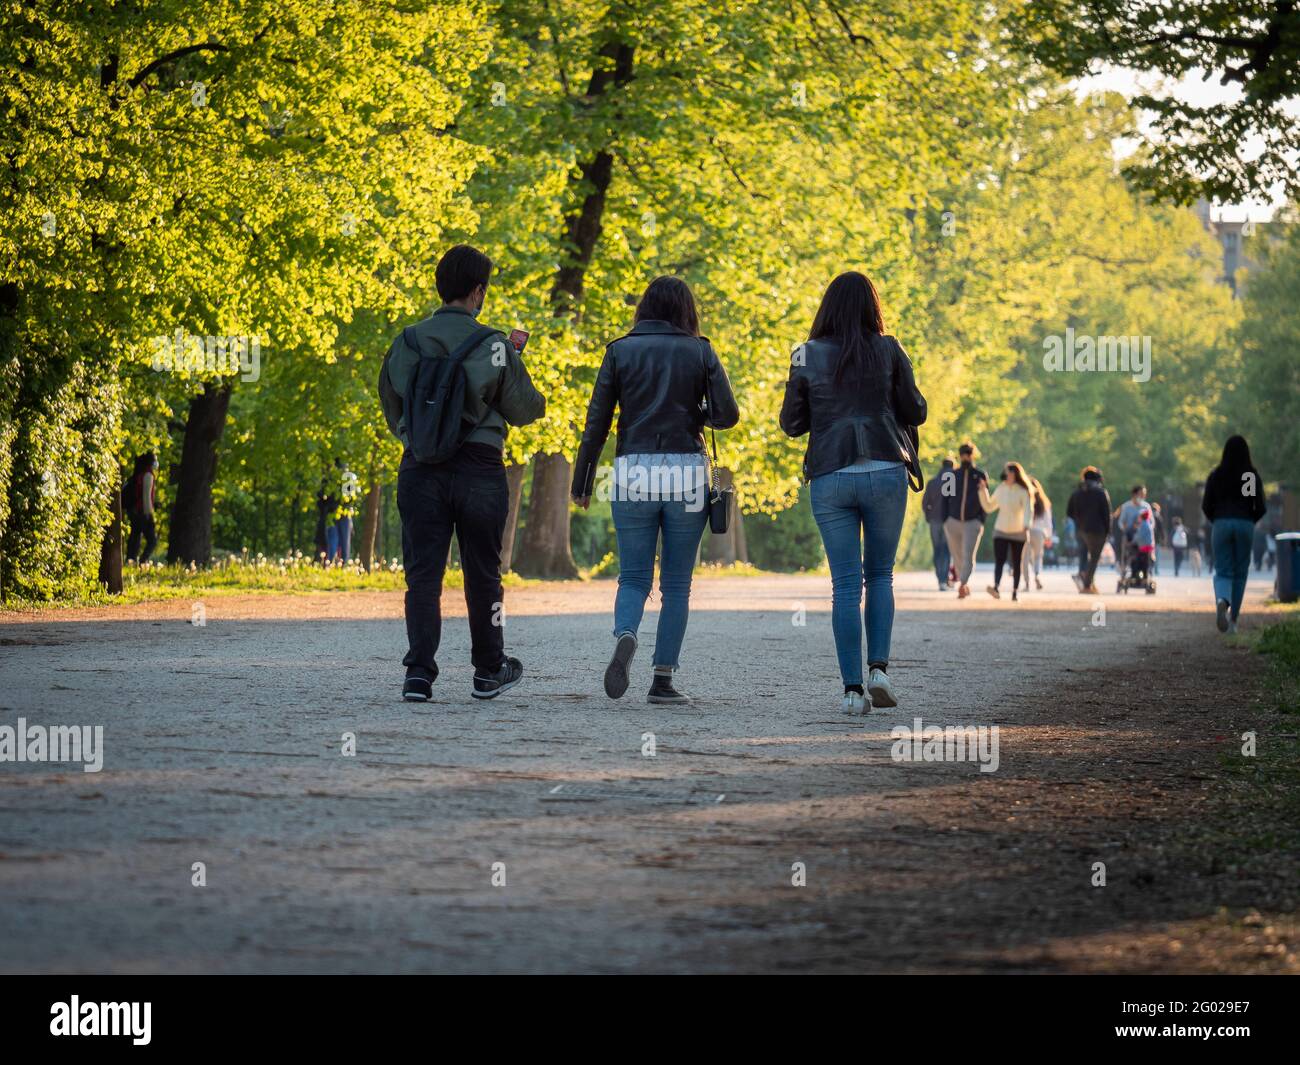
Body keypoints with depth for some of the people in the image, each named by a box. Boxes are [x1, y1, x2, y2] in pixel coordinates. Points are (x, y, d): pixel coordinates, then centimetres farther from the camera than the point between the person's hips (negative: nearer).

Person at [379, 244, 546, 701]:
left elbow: (392, 410, 10)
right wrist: (540, 400, 22)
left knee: (422, 574, 3)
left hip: (420, 470, 2)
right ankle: (489, 671, 23)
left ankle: (419, 673, -8)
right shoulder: (494, 346, -5)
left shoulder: (407, 342, 2)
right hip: (479, 470, -1)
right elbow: (523, 410, 2)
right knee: (482, 574, 12)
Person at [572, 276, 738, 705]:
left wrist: (582, 482, 6)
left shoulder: (620, 351, 5)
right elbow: (727, 415, -4)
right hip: (687, 476, 0)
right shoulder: (700, 352, 4)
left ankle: (625, 637, -23)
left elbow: (596, 422, 2)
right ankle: (663, 680, 4)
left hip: (633, 475, 0)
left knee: (633, 578, 8)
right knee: (676, 584, 9)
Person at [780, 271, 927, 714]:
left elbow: (792, 423, 5)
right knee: (880, 575, 15)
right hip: (885, 473, 0)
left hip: (830, 478, 0)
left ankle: (852, 689, -1)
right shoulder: (889, 352, 0)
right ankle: (879, 667, -3)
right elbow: (915, 412, 3)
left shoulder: (807, 357, 2)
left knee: (846, 585, 4)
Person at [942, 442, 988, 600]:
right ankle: (965, 585, 25)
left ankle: (962, 586, -25)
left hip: (972, 523, -3)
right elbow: (946, 498, 6)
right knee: (957, 556, 10)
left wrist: (981, 522, -8)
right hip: (953, 522, 3)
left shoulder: (981, 475, 0)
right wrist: (945, 521, -1)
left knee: (968, 556, -17)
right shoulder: (952, 475, 4)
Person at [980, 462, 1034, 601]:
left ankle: (1015, 591, 15)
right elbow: (989, 507, 17)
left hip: (1018, 533, -2)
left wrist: (1026, 525, -35)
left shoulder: (1023, 491, -7)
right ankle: (996, 587, -30)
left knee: (1016, 563, 7)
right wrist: (983, 492, 6)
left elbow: (1028, 510, -17)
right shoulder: (1000, 489, 6)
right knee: (999, 561, -15)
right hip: (1000, 531, 2)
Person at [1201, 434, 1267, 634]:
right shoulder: (1253, 475, -1)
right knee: (1240, 573, 12)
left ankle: (1222, 601, -31)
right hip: (1245, 525, 0)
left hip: (1221, 525, 0)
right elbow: (1261, 508, -2)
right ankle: (1233, 620, 13)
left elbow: (1206, 506, 1)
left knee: (1223, 572, 3)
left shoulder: (1215, 475, 1)